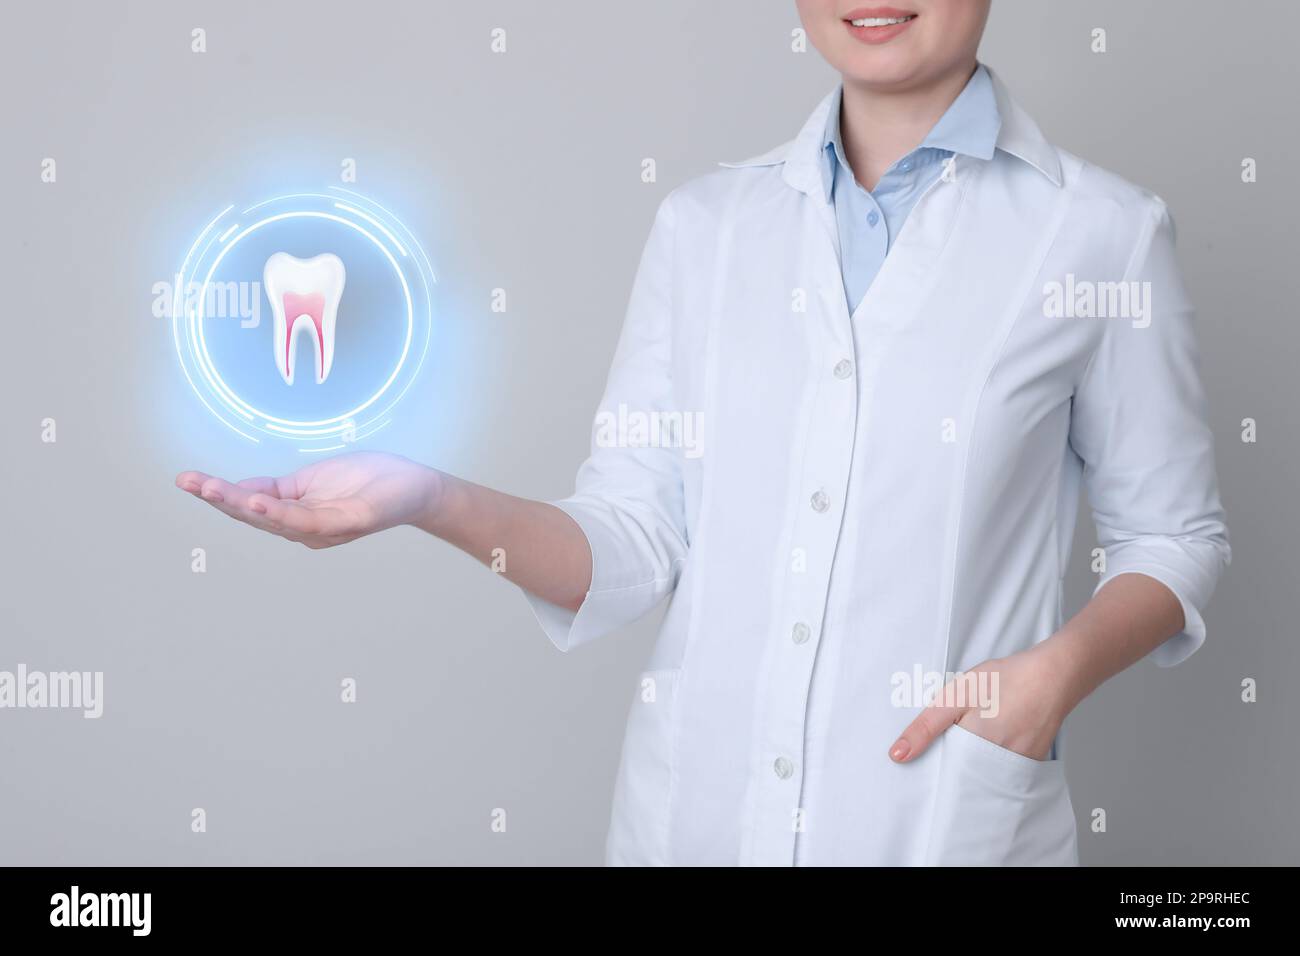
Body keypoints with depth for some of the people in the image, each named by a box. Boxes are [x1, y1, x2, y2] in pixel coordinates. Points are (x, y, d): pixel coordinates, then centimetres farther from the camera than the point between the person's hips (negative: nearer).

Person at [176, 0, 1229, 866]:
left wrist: (1059, 669, -15)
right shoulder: (705, 224, 5)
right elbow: (635, 545, 1)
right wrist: (430, 499, -15)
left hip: (948, 821, -2)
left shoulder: (1104, 230, -3)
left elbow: (1175, 541, 4)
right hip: (695, 808, 3)